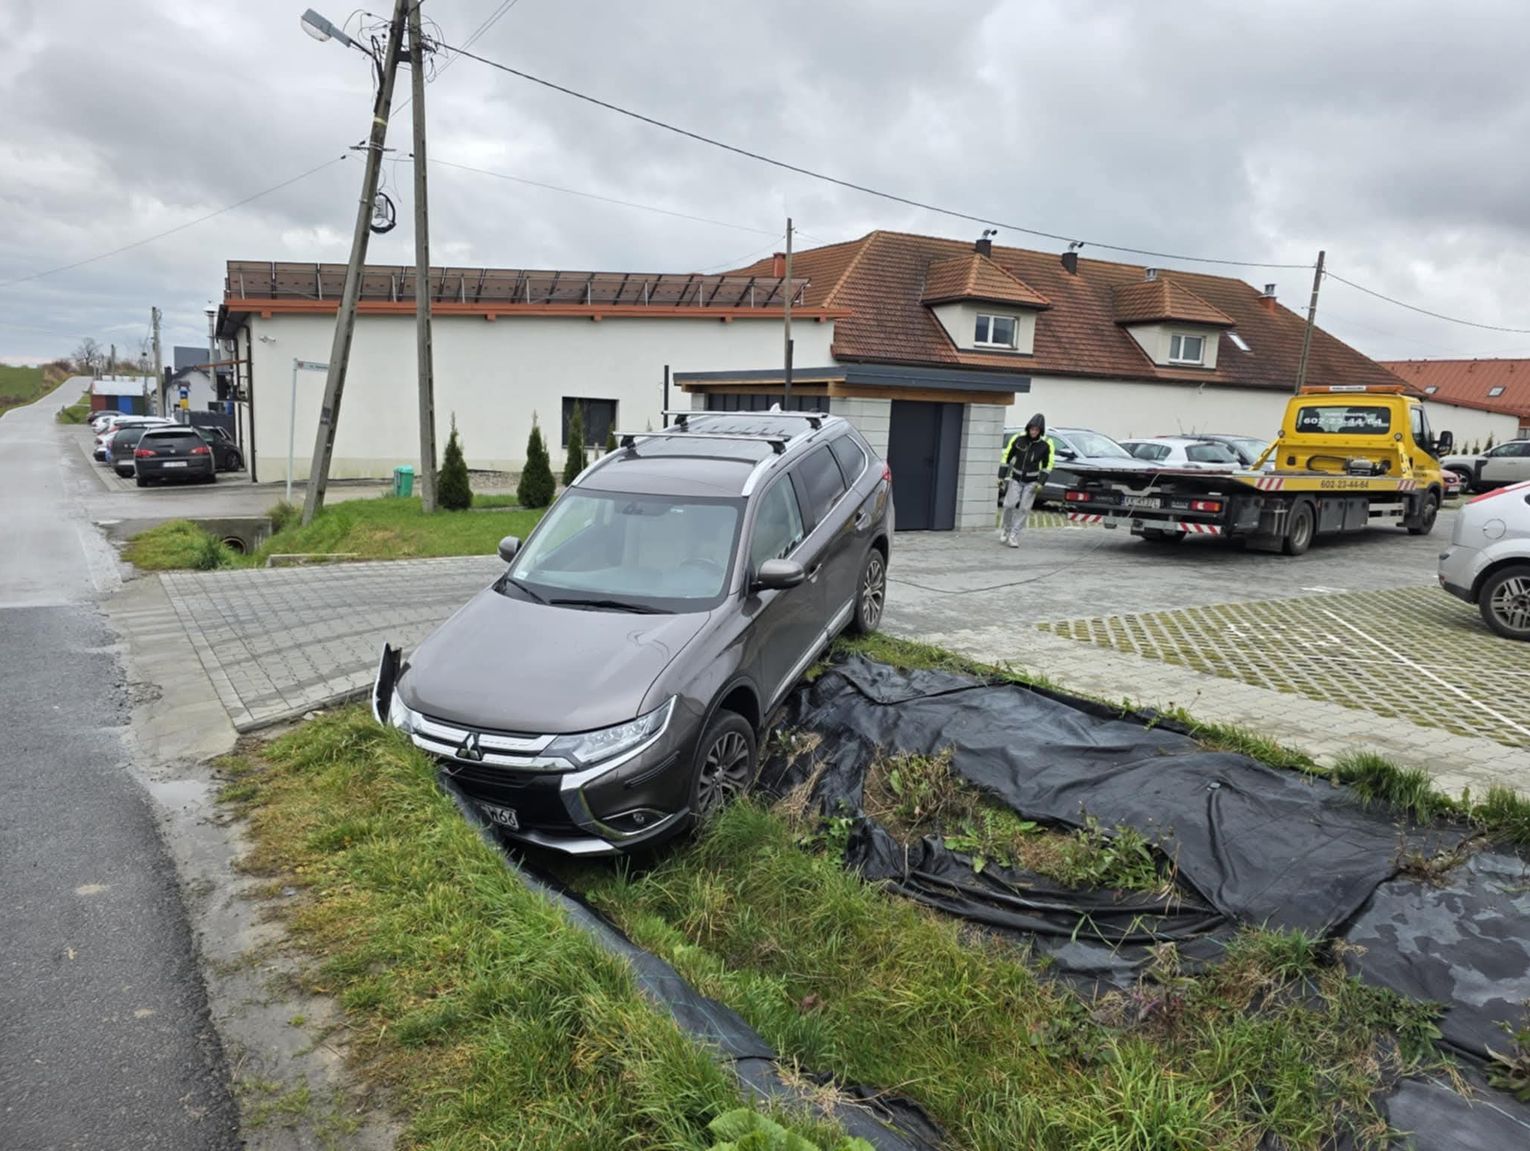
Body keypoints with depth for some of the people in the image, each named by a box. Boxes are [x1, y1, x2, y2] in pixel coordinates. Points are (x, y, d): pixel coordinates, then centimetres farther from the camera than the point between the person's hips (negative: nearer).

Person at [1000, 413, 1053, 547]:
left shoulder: (1045, 444, -9)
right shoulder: (1019, 439, -8)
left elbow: (1047, 465, -1)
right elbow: (1007, 456, 1)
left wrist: (1040, 482, -10)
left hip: (1032, 481, -1)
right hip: (1016, 478, 1)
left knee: (1024, 508, -5)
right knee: (1010, 505, -7)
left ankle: (1014, 536, 2)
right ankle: (1006, 528, 18)